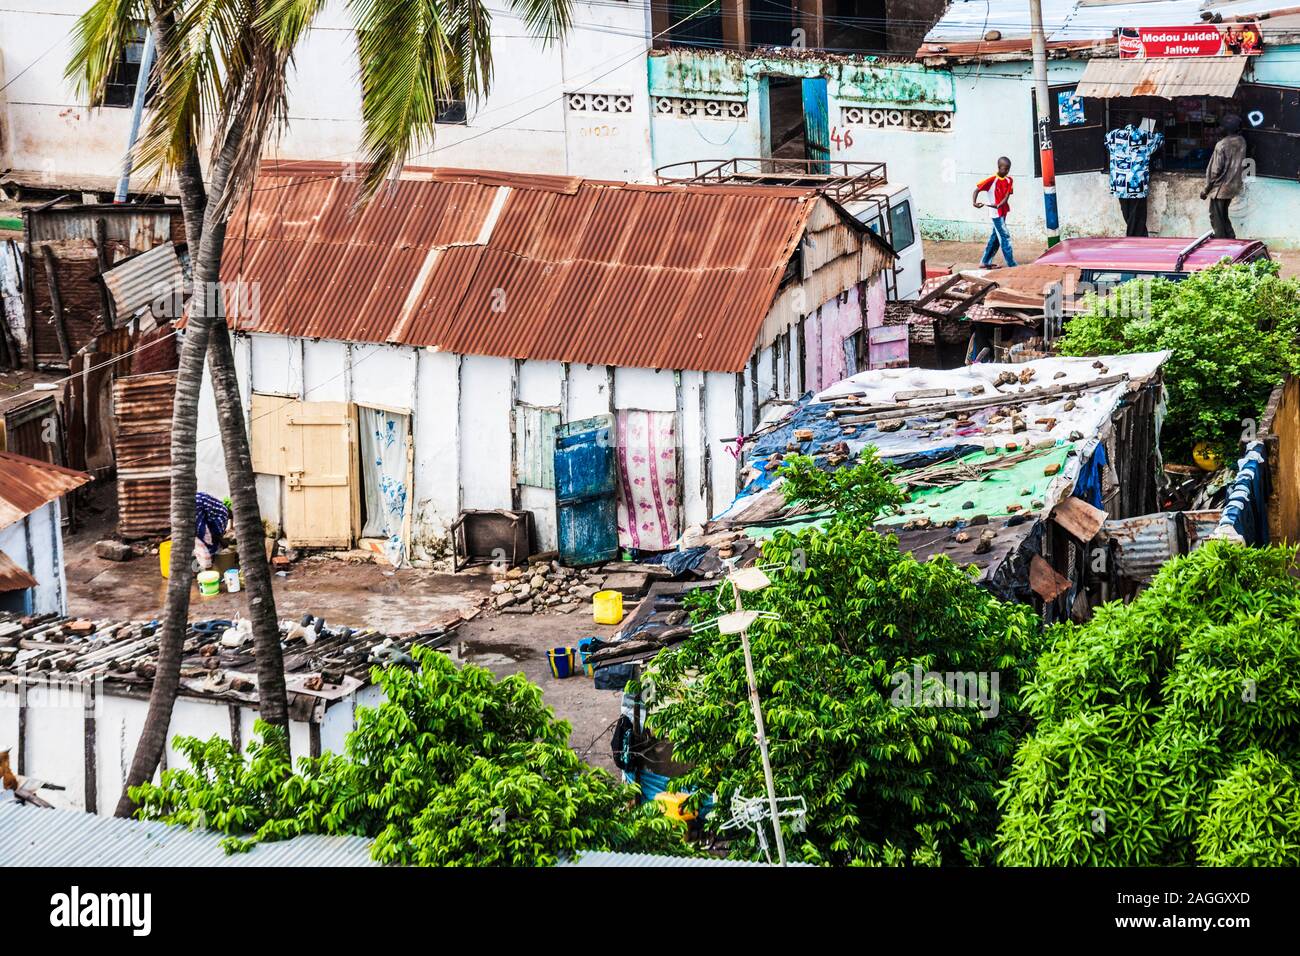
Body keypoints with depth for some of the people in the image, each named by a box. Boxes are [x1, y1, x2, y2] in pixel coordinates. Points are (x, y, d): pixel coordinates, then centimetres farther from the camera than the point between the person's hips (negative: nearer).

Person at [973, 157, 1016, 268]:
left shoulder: (1009, 180, 2)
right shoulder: (992, 179, -13)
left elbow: (1007, 196, -5)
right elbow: (977, 189, -10)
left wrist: (999, 205, -23)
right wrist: (974, 202, -25)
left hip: (1003, 211, 7)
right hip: (996, 213, -7)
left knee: (995, 237, 13)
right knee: (1005, 236, -8)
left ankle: (985, 262, 23)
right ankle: (1012, 264, -8)